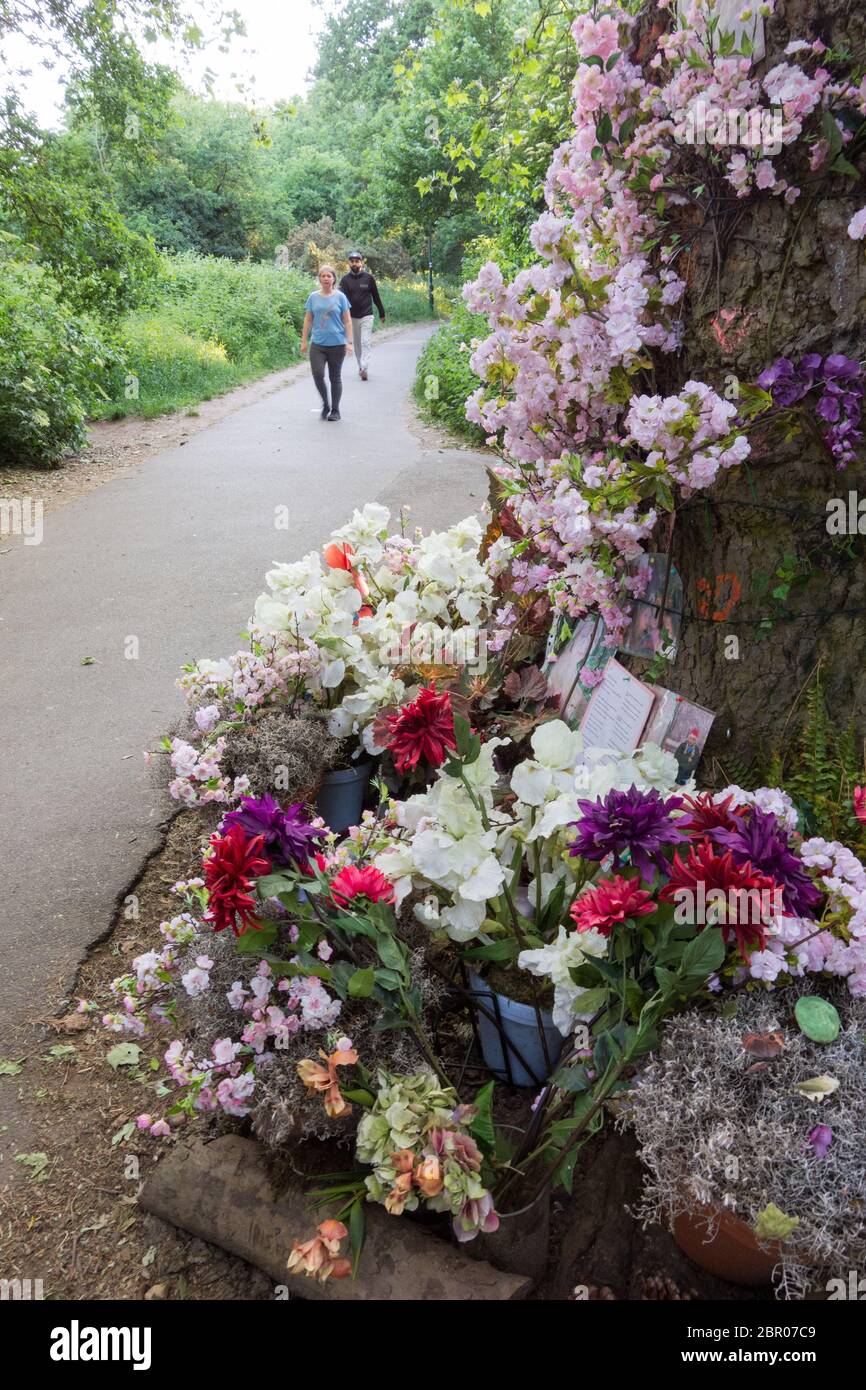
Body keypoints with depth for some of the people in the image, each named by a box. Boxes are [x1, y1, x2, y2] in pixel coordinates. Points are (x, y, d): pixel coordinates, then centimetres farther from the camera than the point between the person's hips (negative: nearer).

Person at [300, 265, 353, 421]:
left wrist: (349, 342, -6)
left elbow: (347, 321, 1)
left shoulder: (340, 297, 0)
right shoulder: (314, 297, 5)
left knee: (335, 377, 5)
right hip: (317, 344, 1)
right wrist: (304, 341, 8)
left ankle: (335, 410, 17)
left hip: (337, 344, -1)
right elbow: (308, 320, 11)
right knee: (317, 374, -11)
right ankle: (325, 404, 11)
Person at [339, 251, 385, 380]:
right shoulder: (345, 280, 1)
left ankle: (364, 369, -19)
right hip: (352, 317, 2)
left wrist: (382, 314, 12)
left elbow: (376, 297, 7)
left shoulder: (369, 278, -1)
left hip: (366, 316, -2)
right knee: (357, 344, 10)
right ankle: (360, 367, 23)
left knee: (366, 343, -12)